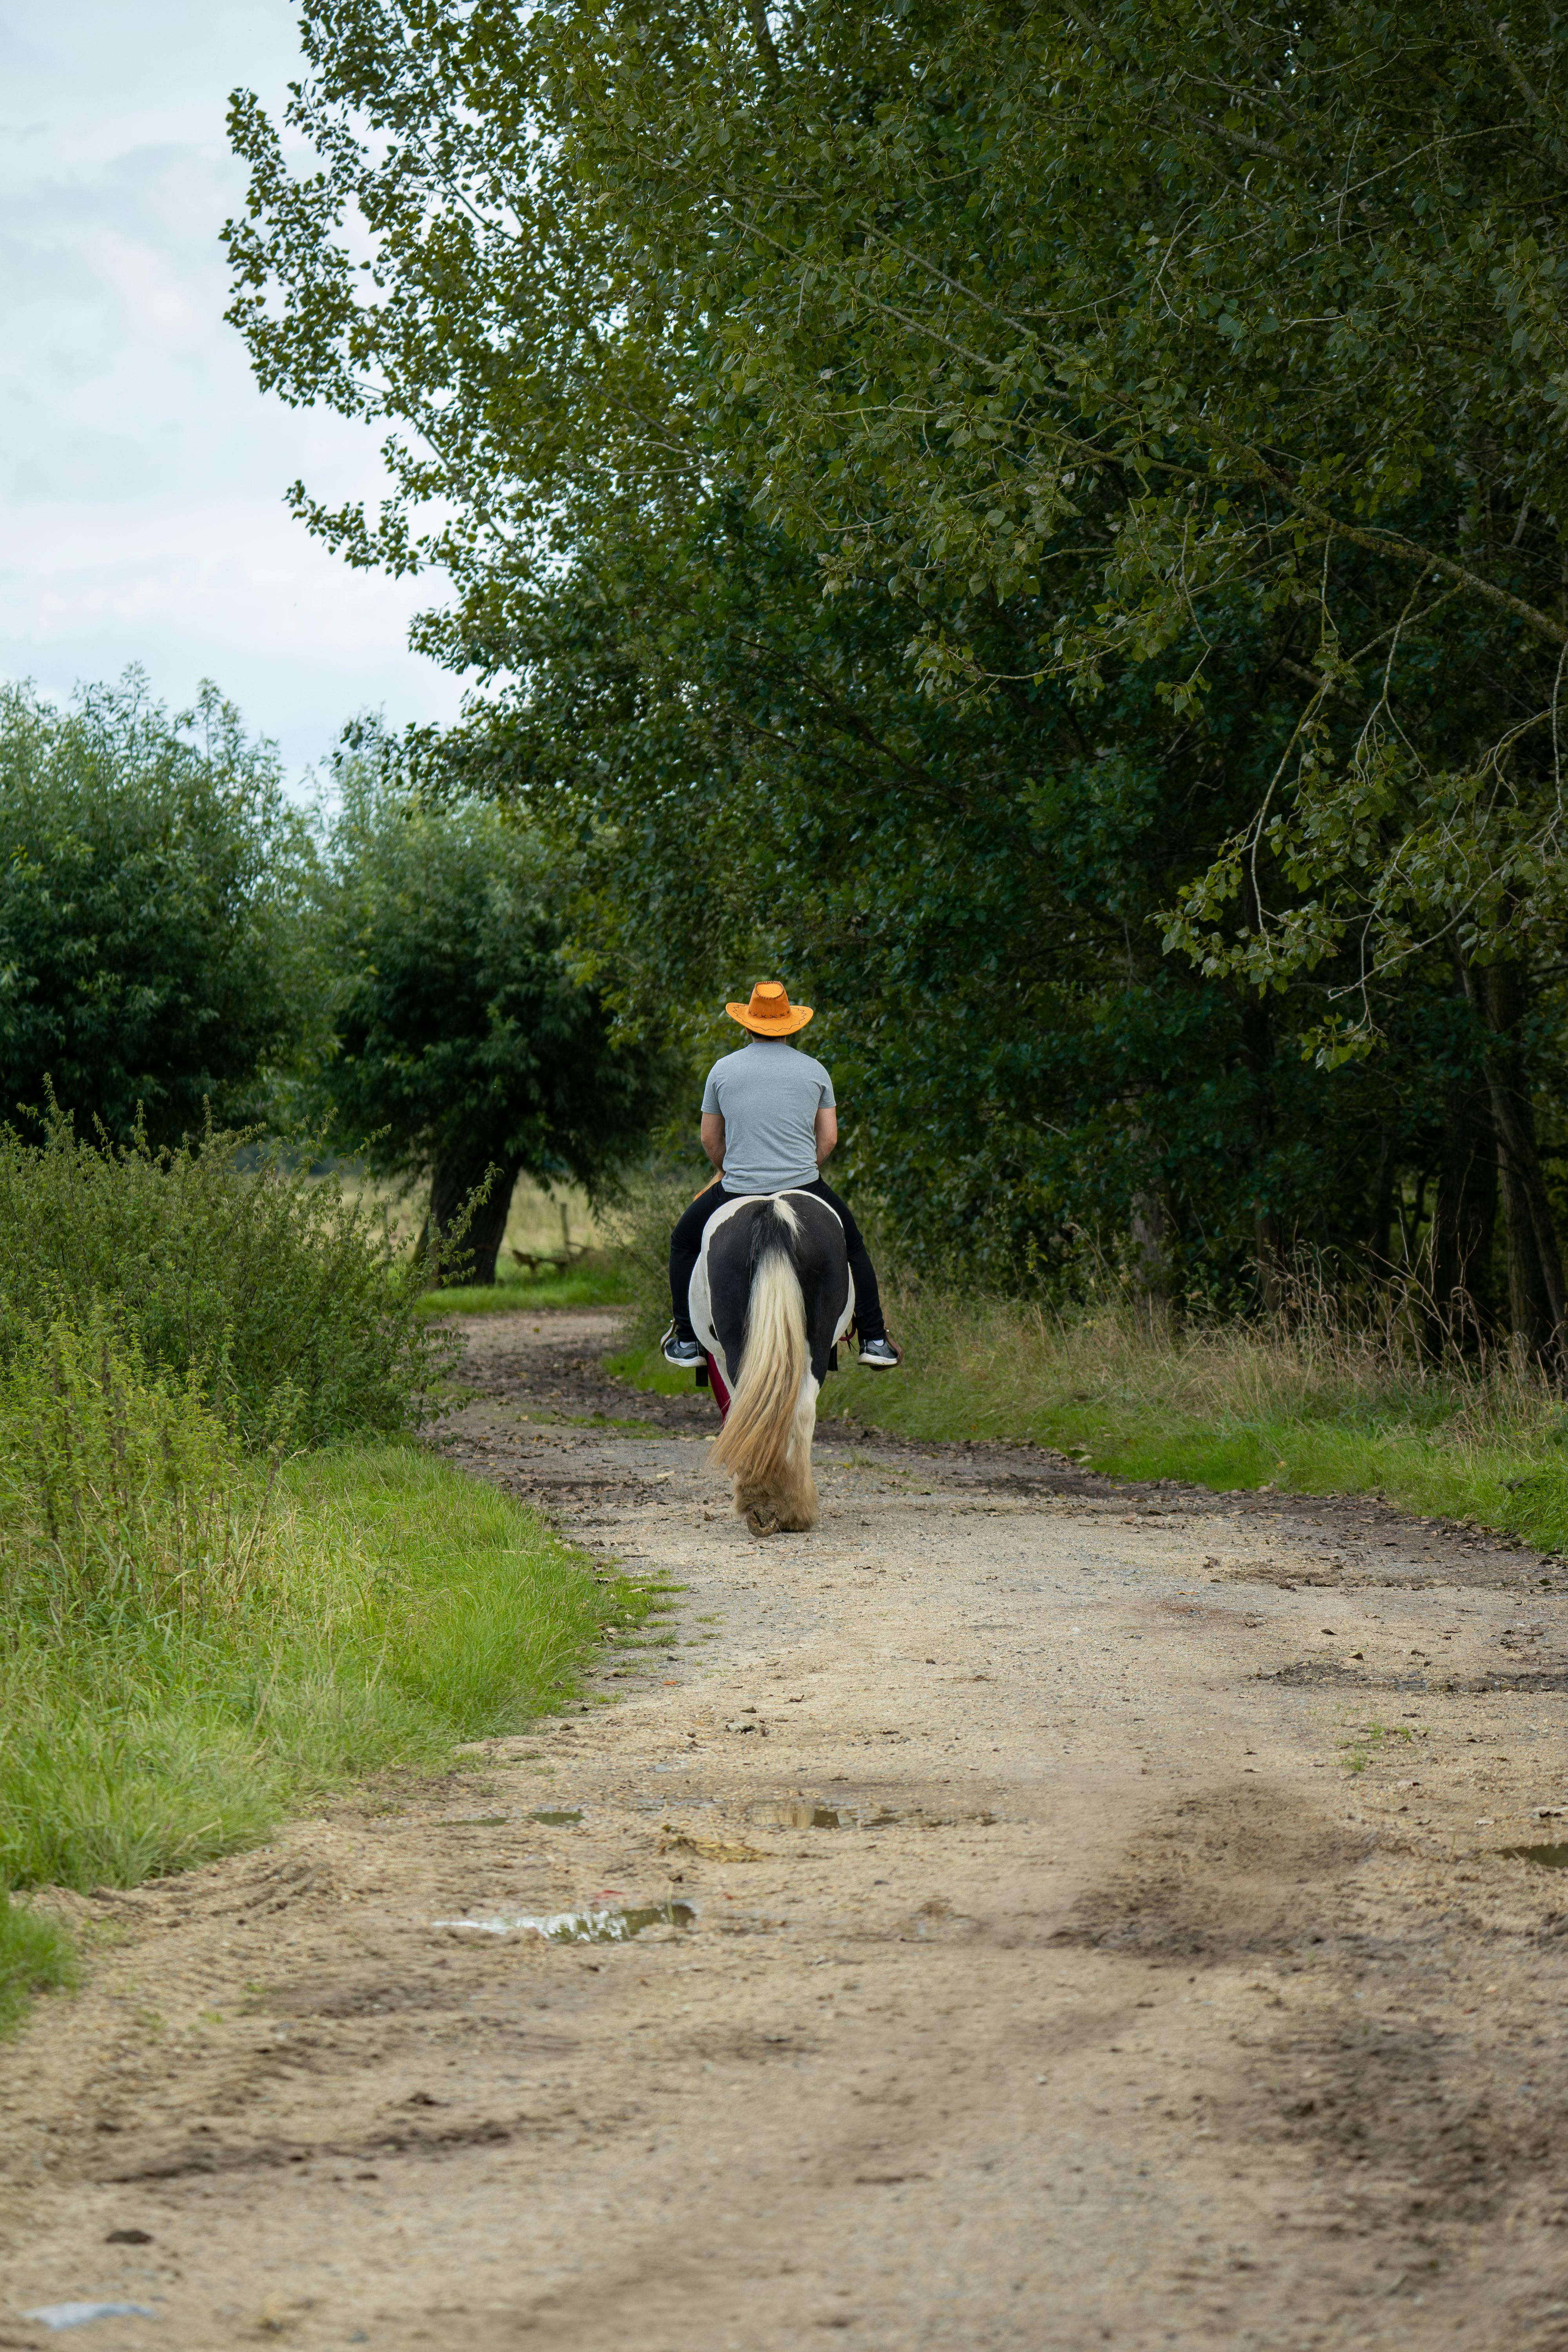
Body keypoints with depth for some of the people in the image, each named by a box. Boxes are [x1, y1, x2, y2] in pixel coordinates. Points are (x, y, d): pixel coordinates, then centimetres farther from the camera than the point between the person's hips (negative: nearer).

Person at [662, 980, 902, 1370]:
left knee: (684, 1242, 23)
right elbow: (829, 1138, 5)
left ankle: (687, 1341, 17)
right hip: (805, 1188, 1)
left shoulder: (723, 1070, 2)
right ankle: (875, 1340, 20)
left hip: (738, 1192, -1)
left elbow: (710, 1140, 8)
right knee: (854, 1245, 25)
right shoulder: (814, 1070, 4)